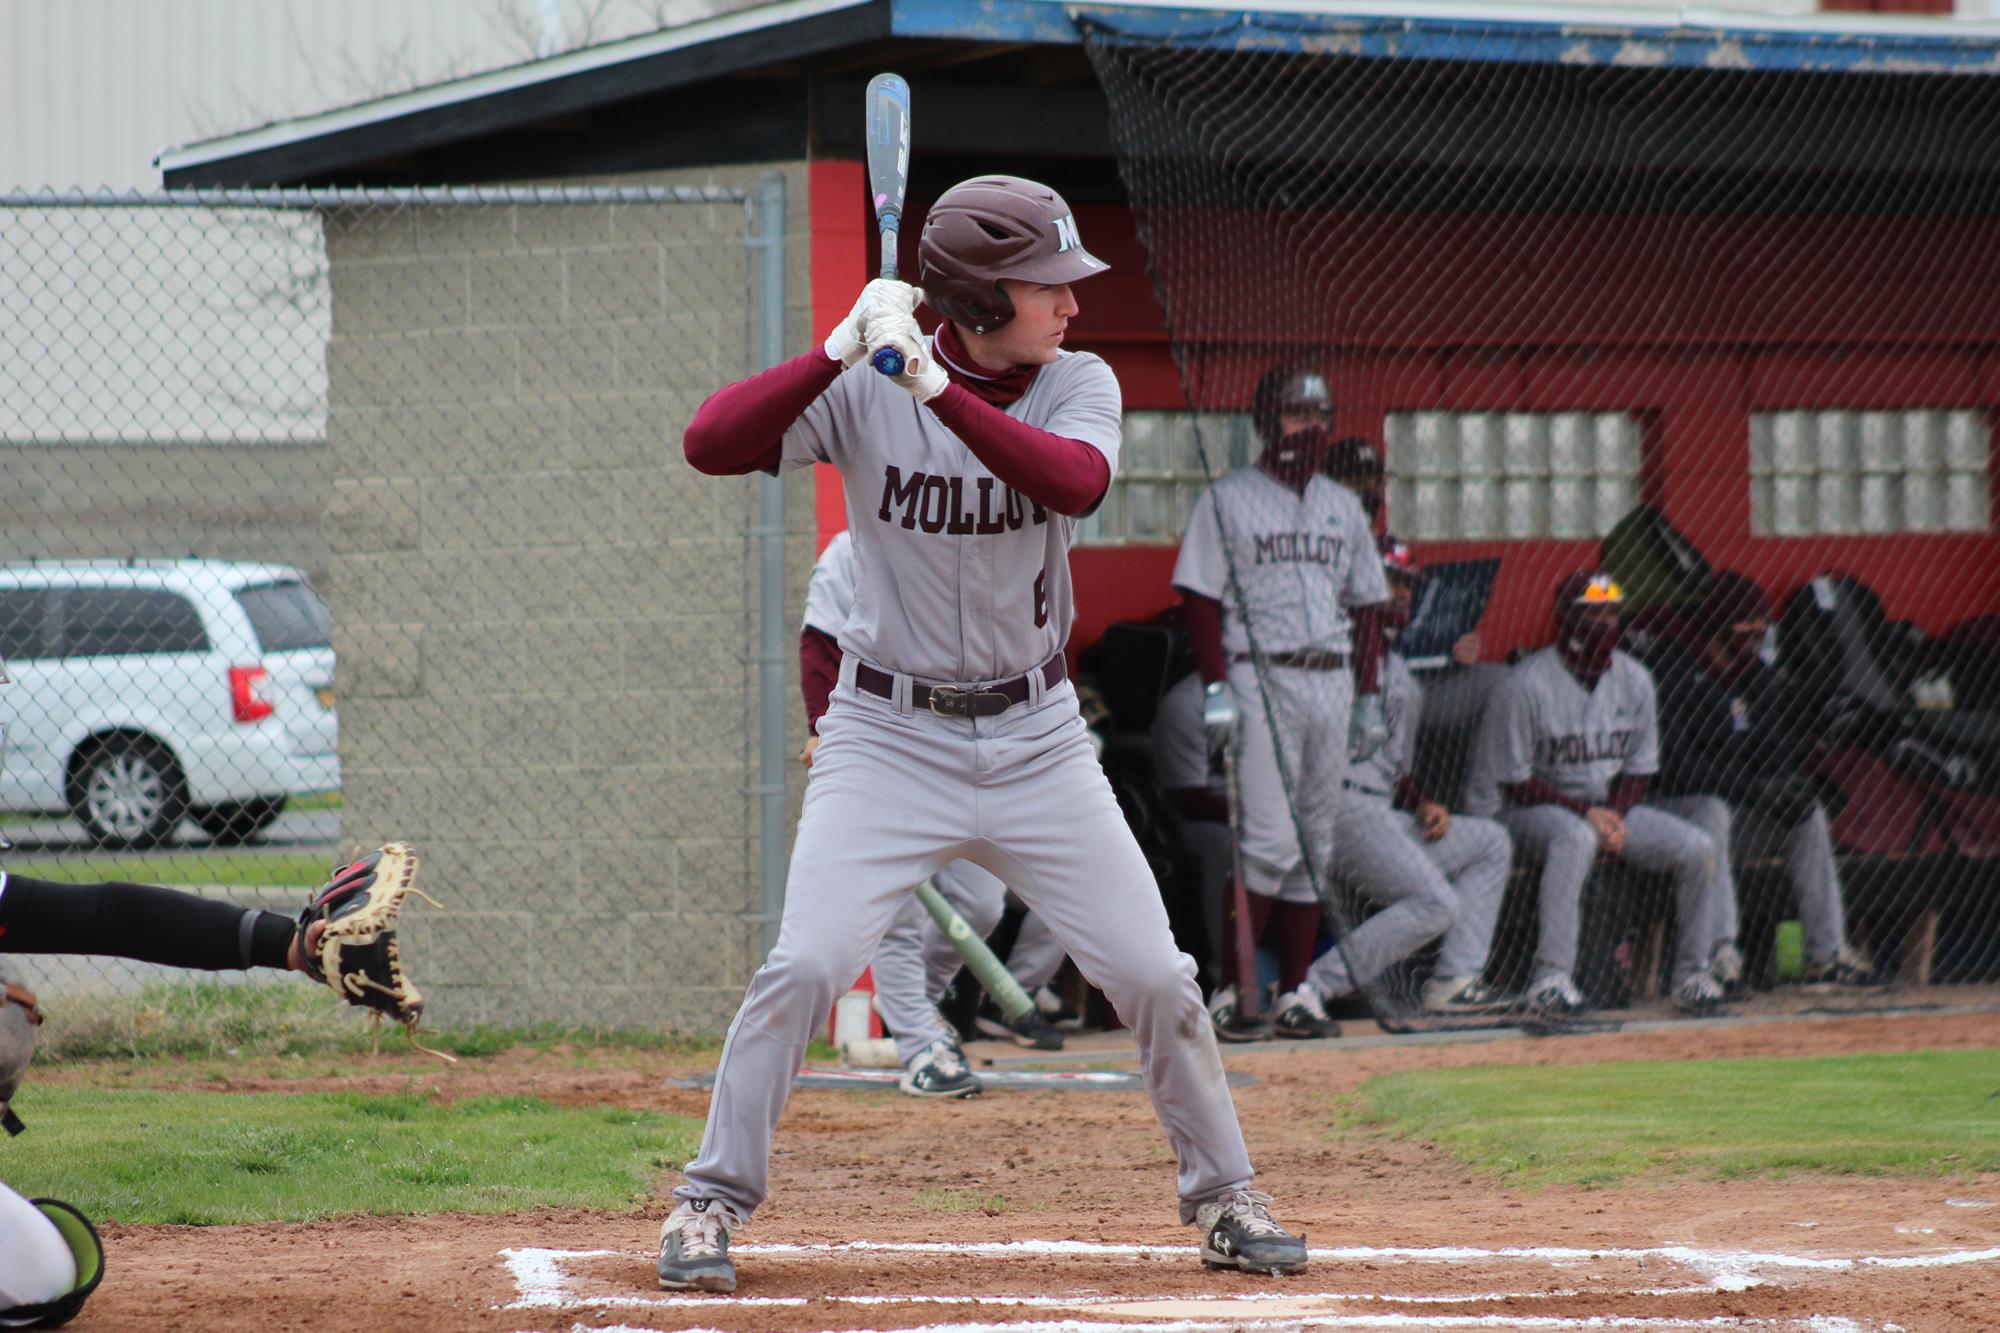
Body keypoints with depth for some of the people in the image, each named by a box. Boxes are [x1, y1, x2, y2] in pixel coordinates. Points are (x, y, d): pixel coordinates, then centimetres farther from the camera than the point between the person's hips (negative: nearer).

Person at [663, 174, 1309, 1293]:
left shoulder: (1079, 385, -3)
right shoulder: (861, 390, -8)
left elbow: (1077, 482, -25)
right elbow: (711, 444, -19)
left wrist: (938, 388, -34)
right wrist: (843, 350, -28)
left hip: (1035, 739, 2)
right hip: (888, 735, -2)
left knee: (1155, 976, -1)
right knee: (805, 966, -15)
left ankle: (1225, 1198, 18)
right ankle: (713, 1202, 0)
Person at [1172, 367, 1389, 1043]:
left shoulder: (1342, 506, 17)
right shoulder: (1227, 499, 1)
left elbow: (1366, 604, 19)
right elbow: (1200, 598, -4)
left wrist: (1369, 696, 11)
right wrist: (1216, 688, -13)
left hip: (1331, 682, 6)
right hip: (1260, 679, -6)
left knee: (1314, 846, 5)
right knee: (1271, 842, -14)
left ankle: (1295, 993, 8)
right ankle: (1227, 989, -10)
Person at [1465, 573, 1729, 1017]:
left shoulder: (1633, 680, 4)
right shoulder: (1527, 684, -14)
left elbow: (1639, 768, 9)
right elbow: (1514, 781, -13)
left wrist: (1615, 818, -11)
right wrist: (1586, 813, -21)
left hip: (1613, 807, 6)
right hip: (1538, 808, -6)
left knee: (1698, 847, -13)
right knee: (1576, 838, -41)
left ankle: (1691, 972, 1)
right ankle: (1552, 977, -44)